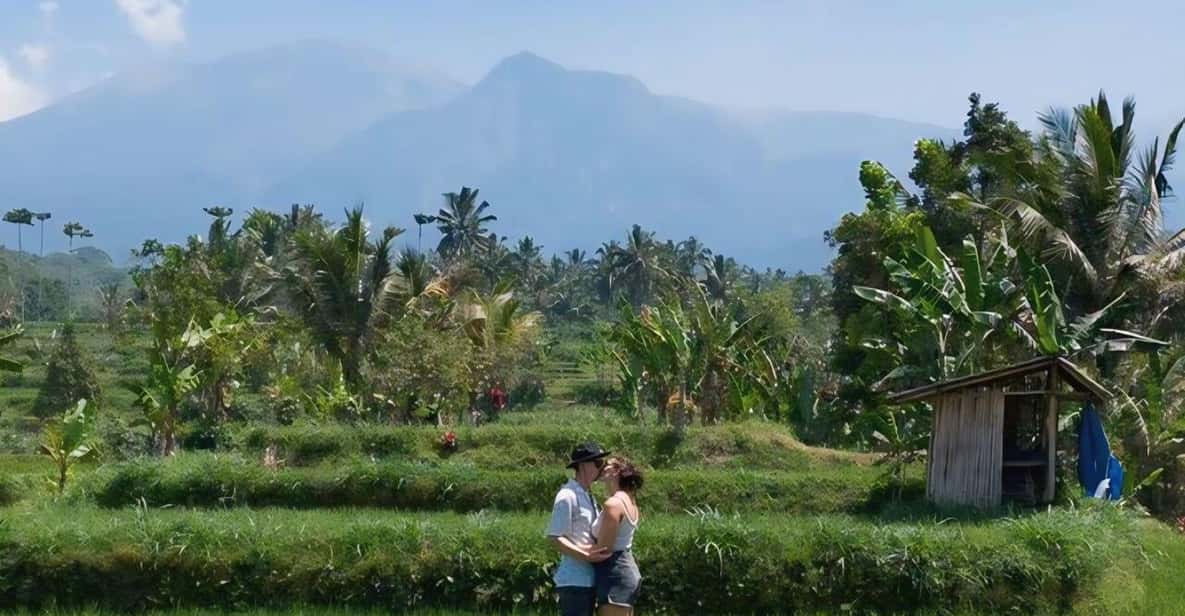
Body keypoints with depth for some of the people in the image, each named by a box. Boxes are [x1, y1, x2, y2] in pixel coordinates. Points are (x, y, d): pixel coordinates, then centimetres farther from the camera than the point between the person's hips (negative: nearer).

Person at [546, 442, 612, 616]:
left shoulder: (588, 497, 16)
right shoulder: (568, 496, -13)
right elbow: (555, 538, -17)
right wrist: (586, 556, -23)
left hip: (589, 579, 10)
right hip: (574, 581, -10)